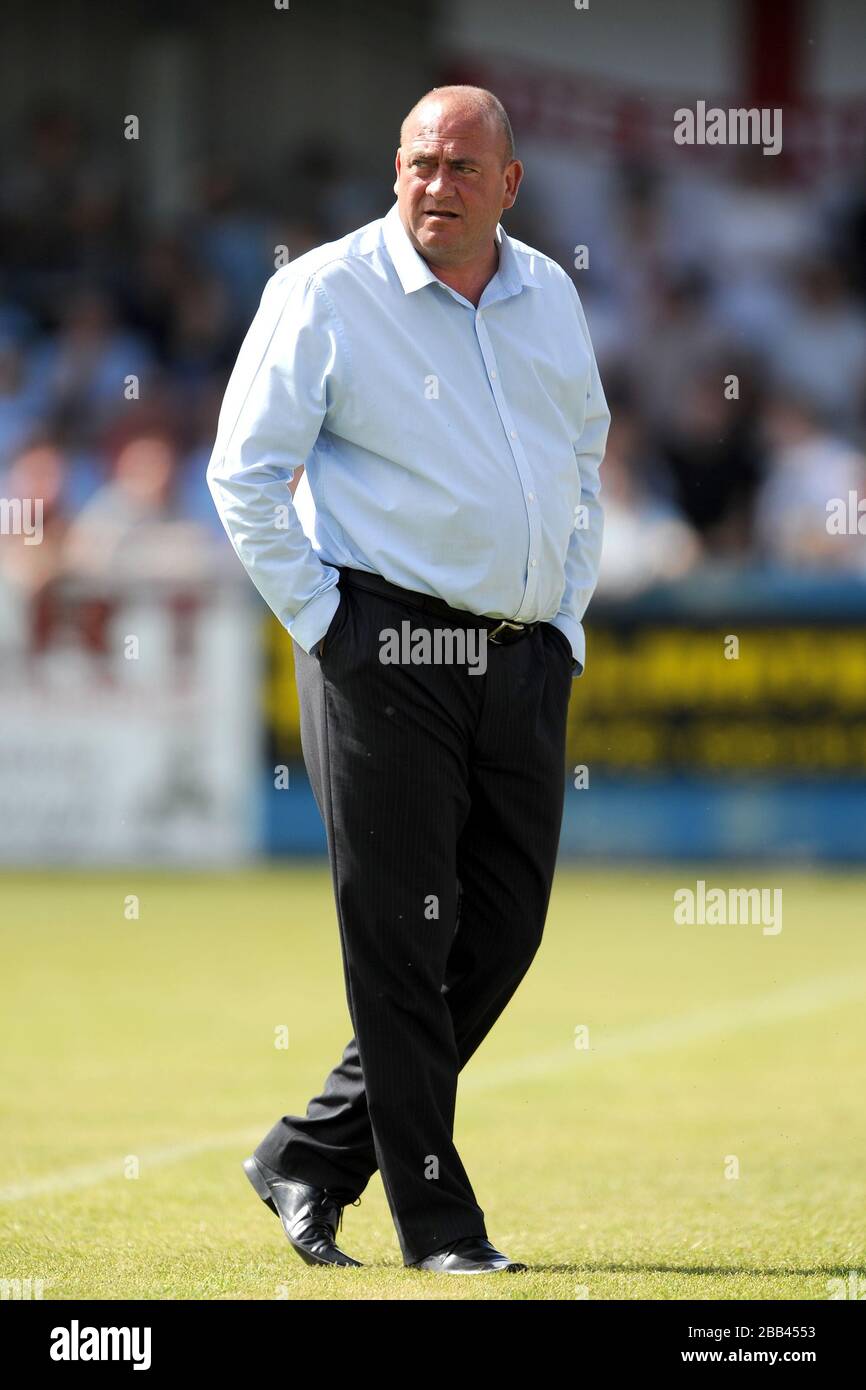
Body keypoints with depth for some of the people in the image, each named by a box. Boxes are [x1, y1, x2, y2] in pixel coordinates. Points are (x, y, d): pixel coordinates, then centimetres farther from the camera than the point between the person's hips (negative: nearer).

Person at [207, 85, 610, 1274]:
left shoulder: (551, 297, 12)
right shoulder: (326, 292, -5)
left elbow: (585, 458, 25)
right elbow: (244, 471, -5)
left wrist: (567, 612, 15)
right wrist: (321, 623, -9)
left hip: (526, 656, 6)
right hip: (385, 645, -6)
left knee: (504, 930, 5)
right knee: (402, 939, -4)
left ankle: (313, 1155, 17)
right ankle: (435, 1217, 2)